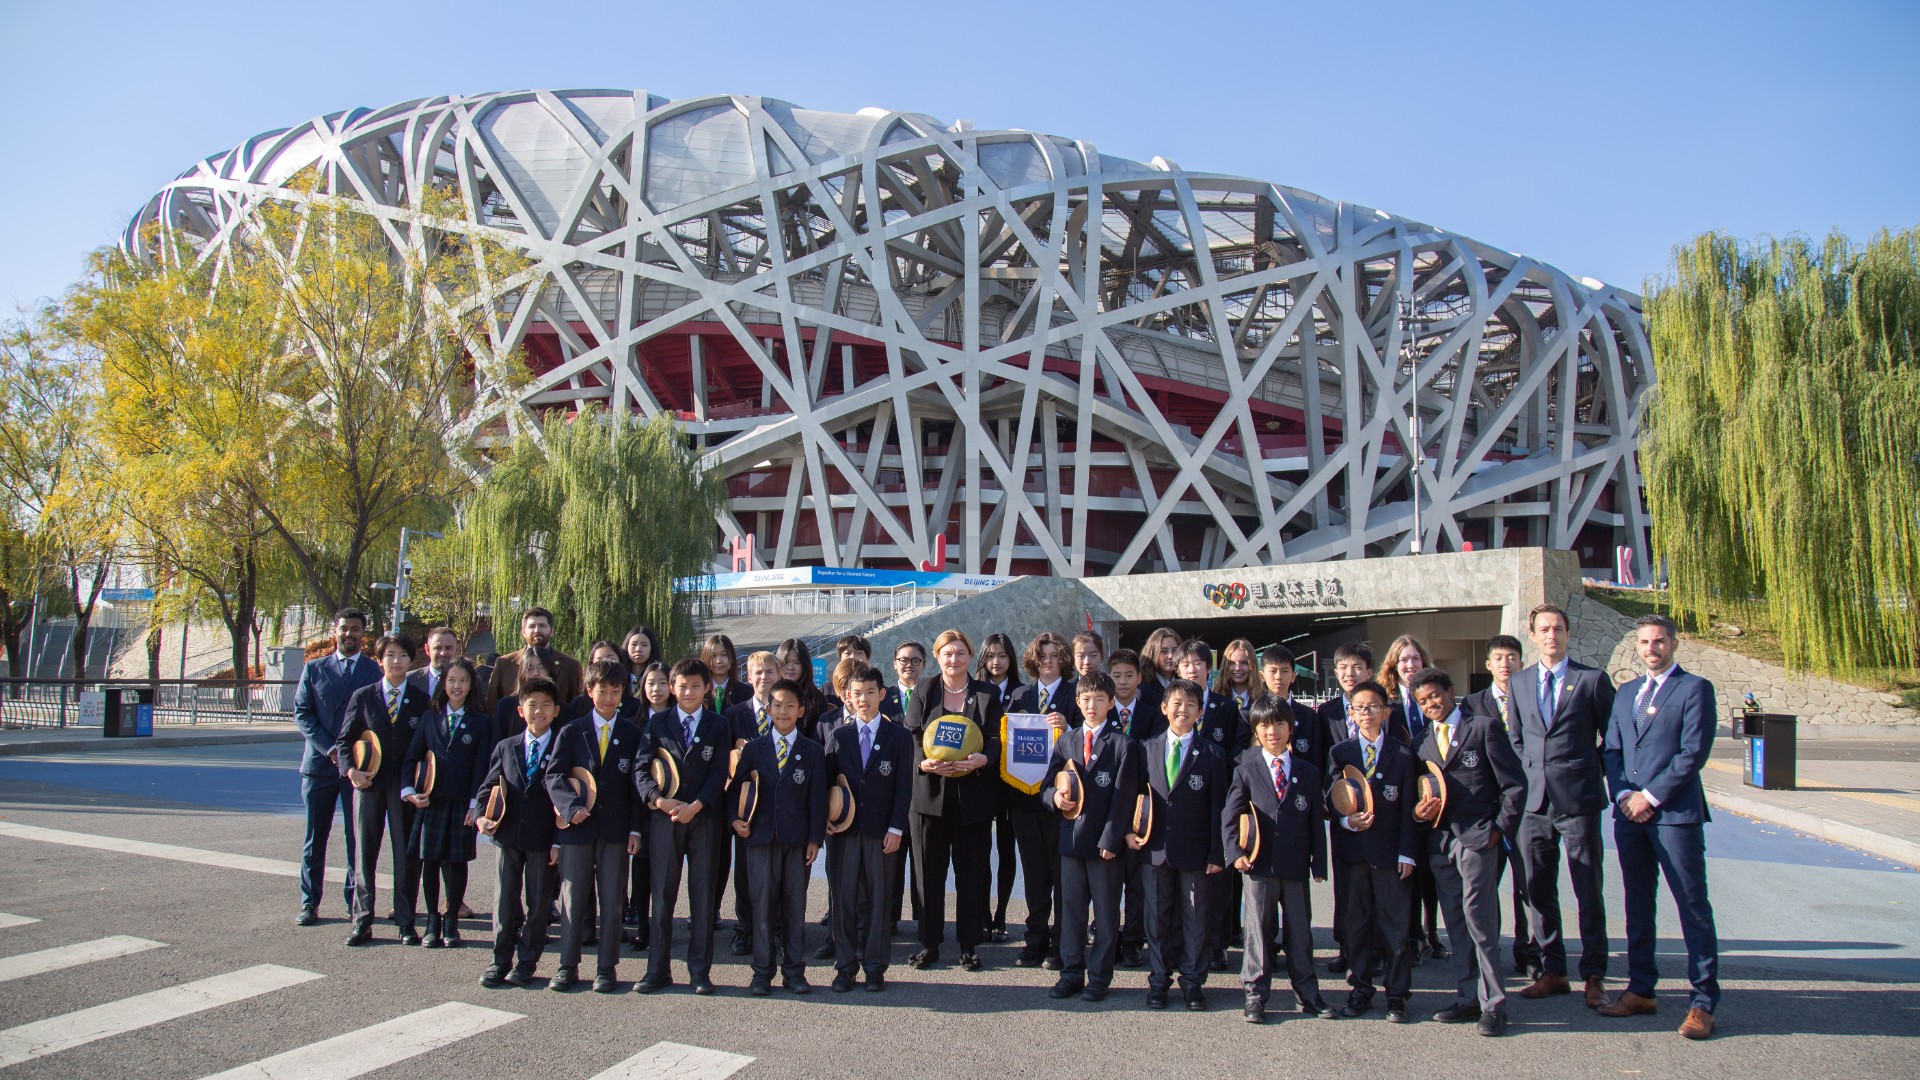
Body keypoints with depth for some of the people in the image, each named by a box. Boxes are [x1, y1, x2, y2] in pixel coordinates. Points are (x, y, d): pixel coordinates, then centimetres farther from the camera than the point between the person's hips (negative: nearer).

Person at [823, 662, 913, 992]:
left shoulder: (899, 737, 3)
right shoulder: (838, 736, 8)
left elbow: (904, 787, 0)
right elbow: (827, 781, 7)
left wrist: (896, 829, -7)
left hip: (882, 831, -1)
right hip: (843, 829, 2)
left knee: (878, 898, 4)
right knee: (842, 898, 4)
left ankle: (875, 966, 14)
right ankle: (845, 965, 14)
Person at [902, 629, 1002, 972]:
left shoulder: (987, 695, 8)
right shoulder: (923, 695, 9)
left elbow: (996, 740, 2)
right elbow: (909, 740, 2)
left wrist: (981, 759, -20)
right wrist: (925, 763, -18)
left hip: (973, 794, 0)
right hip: (929, 793, 0)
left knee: (972, 872, 3)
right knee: (929, 870, 2)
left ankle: (970, 945, 12)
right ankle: (929, 943, 11)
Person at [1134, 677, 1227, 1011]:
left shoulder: (1213, 755, -1)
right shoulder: (1146, 749, 6)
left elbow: (1218, 807, -2)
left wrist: (1217, 854, -6)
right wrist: (1130, 830, -5)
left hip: (1195, 851, -2)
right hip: (1156, 847, 2)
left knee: (1195, 918, 6)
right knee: (1158, 916, 9)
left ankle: (1192, 981, 18)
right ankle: (1159, 980, 20)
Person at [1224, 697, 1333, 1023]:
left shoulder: (1308, 773, 8)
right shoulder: (1246, 771, 2)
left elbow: (1316, 822, 7)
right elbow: (1229, 816, -1)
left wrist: (1319, 864, 1)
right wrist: (1234, 852, -13)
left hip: (1296, 865, 2)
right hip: (1259, 864, -2)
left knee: (1300, 932, 9)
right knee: (1259, 931, 4)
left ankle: (1308, 993, 21)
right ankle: (1255, 995, 13)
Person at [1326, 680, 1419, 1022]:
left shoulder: (1403, 754, 2)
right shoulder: (1339, 753, 5)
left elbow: (1407, 807, 1)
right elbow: (1330, 801, 5)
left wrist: (1406, 852, -4)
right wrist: (1346, 820, -15)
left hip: (1389, 851, -1)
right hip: (1351, 849, 1)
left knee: (1395, 923, 2)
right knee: (1356, 921, 8)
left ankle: (1397, 993, 13)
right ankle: (1361, 989, 20)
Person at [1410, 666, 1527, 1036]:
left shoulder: (1483, 729, 1)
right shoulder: (1423, 742, 16)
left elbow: (1514, 784, -2)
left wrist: (1500, 829, -8)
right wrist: (1418, 809, -1)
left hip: (1477, 837, -5)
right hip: (1440, 840, 6)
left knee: (1477, 916, -10)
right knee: (1456, 922, 8)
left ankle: (1493, 1003, -3)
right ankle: (1470, 997, 16)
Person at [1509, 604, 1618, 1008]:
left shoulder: (1592, 679, -1)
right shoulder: (1519, 683, 12)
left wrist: (1594, 773, 0)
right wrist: (1523, 780, 9)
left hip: (1578, 798, -4)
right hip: (1534, 800, 4)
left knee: (1589, 891, 0)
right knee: (1539, 891, 9)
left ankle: (1594, 975, 11)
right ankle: (1553, 971, 20)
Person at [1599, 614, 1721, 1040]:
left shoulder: (1694, 688, -2)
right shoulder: (1625, 692, 18)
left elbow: (1694, 752, -10)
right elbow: (1611, 749, 15)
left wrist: (1650, 796, -11)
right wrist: (1623, 795, -1)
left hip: (1675, 813, -6)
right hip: (1629, 813, 6)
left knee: (1693, 906, -4)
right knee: (1637, 905, 11)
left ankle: (1703, 1003, 2)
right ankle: (1641, 990, 20)